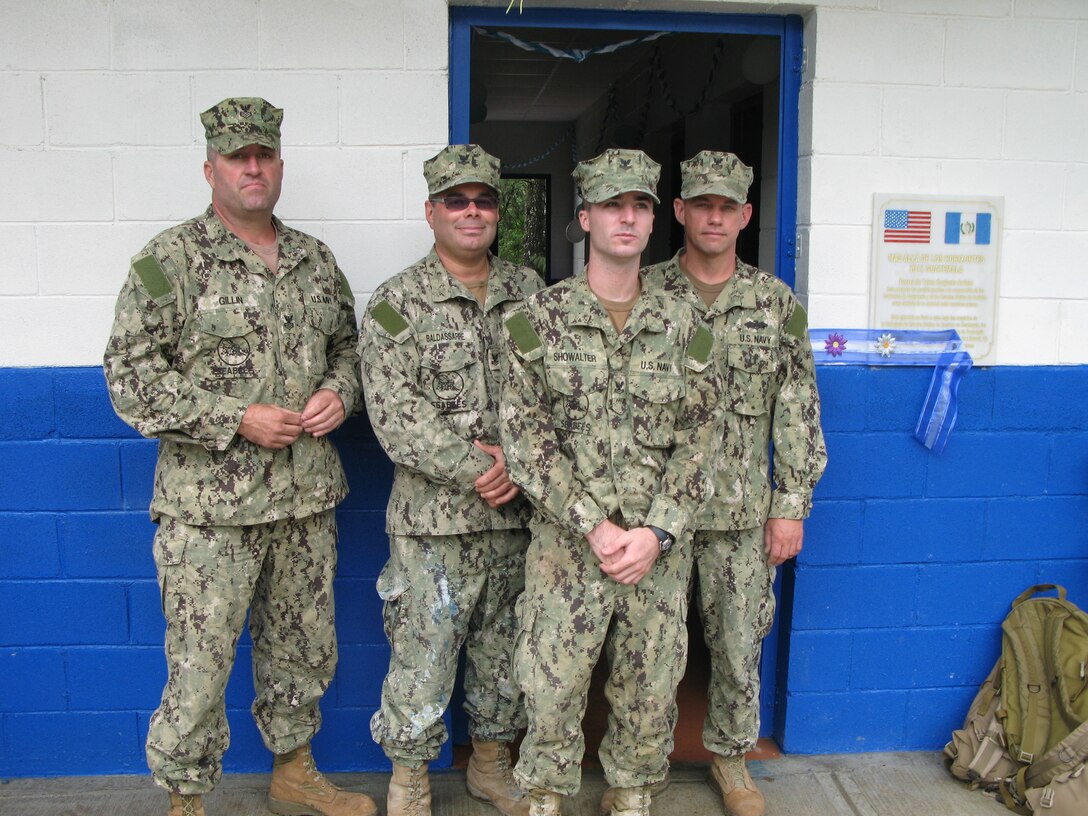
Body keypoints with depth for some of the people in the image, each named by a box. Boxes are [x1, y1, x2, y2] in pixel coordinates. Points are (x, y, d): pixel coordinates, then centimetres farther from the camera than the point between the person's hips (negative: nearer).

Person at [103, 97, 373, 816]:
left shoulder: (315, 259, 11)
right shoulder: (171, 260, -6)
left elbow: (348, 344, 22)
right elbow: (131, 375, -9)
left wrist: (339, 391, 0)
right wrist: (237, 419, -16)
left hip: (308, 494, 5)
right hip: (209, 504, -5)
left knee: (304, 648, 18)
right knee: (200, 663, 2)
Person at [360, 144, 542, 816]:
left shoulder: (529, 291, 7)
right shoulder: (396, 304, -5)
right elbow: (395, 417, -12)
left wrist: (520, 462, -9)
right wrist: (477, 469, -17)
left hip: (516, 510, 4)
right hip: (433, 517, -4)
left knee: (503, 647, 17)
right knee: (424, 653, 4)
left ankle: (492, 762, 37)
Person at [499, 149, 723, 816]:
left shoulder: (682, 324, 3)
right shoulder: (541, 318, -3)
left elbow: (701, 437, 1)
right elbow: (525, 435, -7)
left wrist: (657, 531, -10)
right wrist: (593, 526, -14)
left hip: (660, 547, 2)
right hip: (567, 542, -2)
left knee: (651, 686, 13)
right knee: (553, 685, 5)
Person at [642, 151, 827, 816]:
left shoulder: (778, 303, 3)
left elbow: (798, 412, 3)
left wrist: (791, 506, -1)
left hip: (744, 511, 1)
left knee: (739, 639, 11)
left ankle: (731, 754, 34)